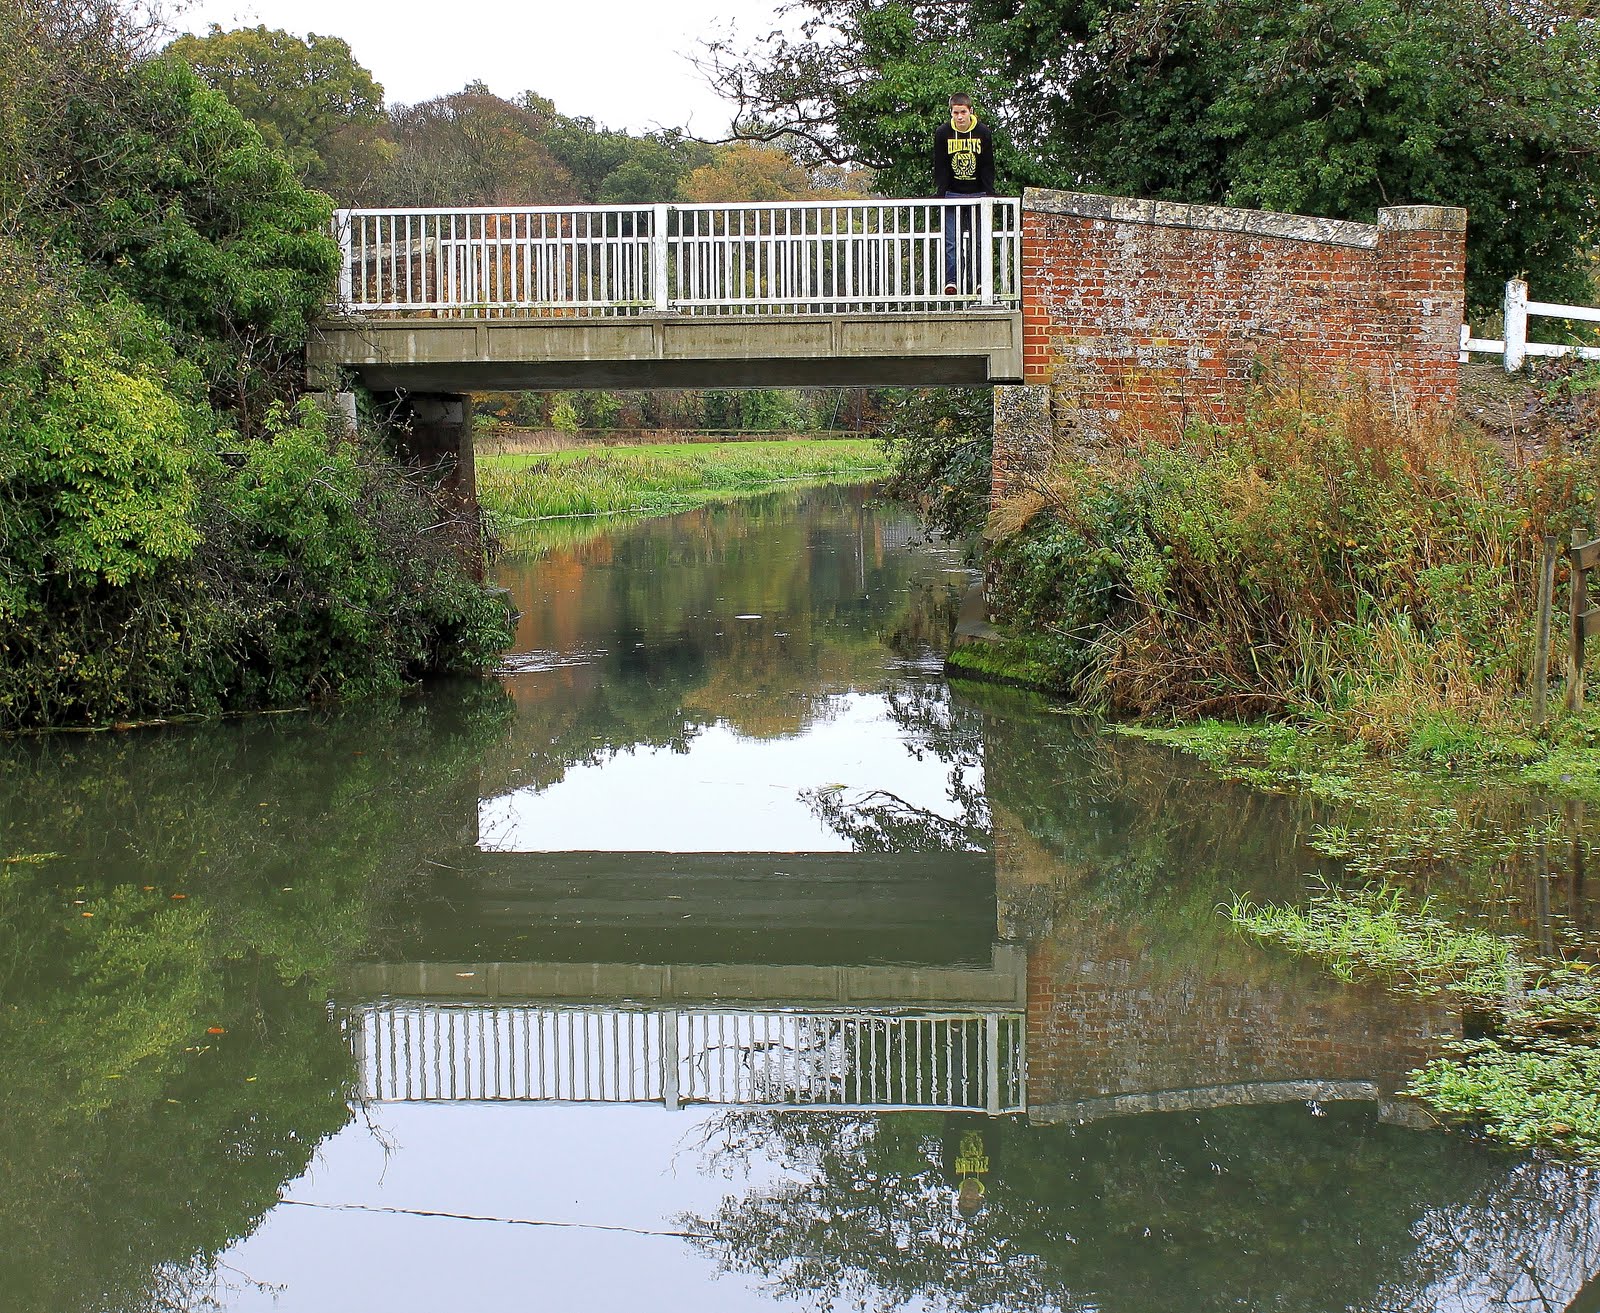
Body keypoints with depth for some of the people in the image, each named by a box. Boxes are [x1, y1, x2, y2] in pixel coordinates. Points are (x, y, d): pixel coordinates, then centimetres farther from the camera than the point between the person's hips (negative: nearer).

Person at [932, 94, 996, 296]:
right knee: (951, 240, -7)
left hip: (977, 194, 1)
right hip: (952, 194, -1)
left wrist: (989, 193, -7)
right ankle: (951, 280, -9)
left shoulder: (982, 133, -3)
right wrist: (939, 193, -10)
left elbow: (988, 167, 1)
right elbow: (940, 167, -1)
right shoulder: (942, 133, -4)